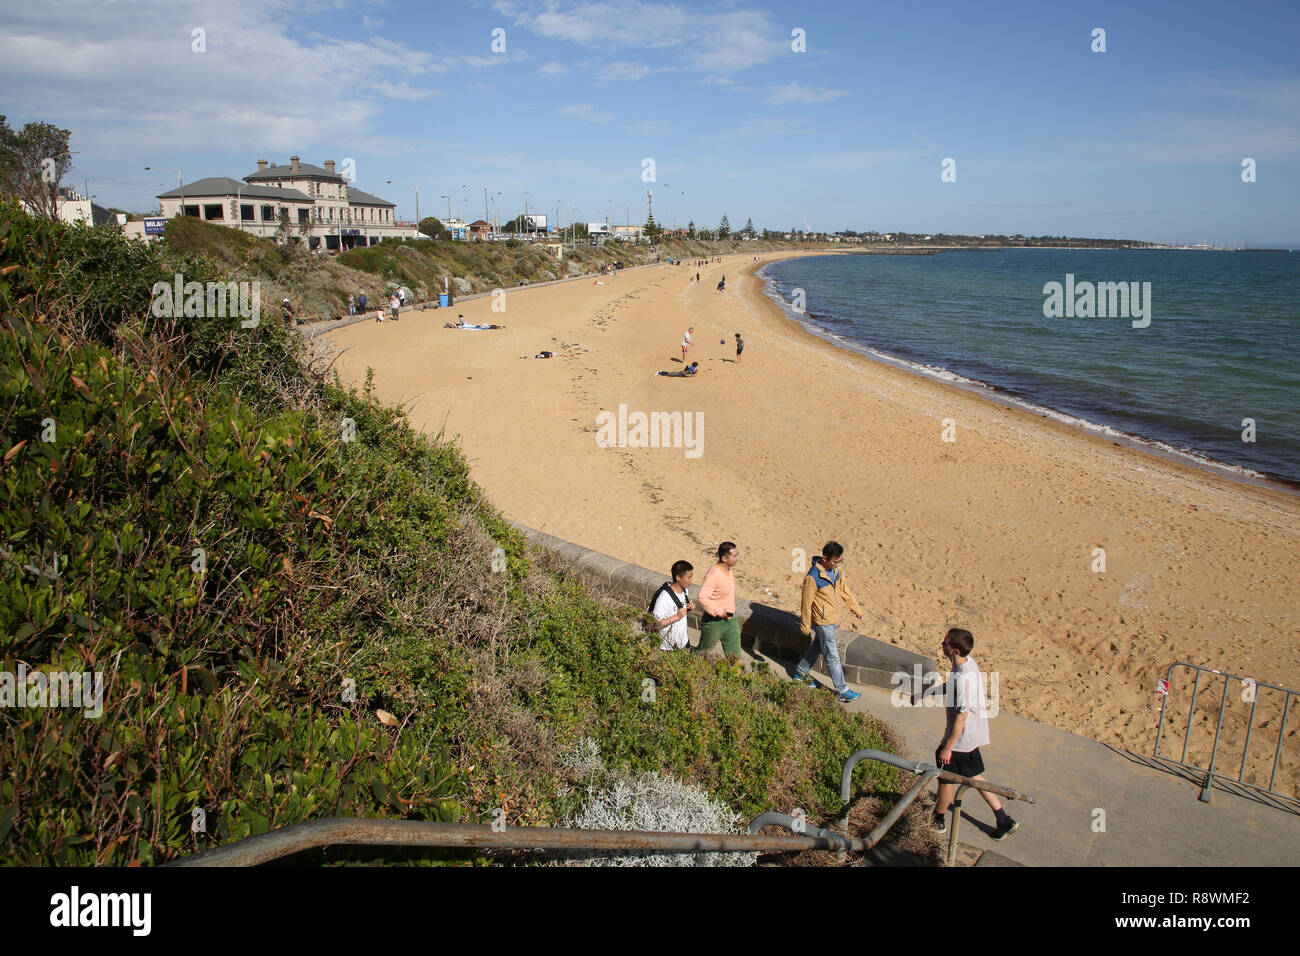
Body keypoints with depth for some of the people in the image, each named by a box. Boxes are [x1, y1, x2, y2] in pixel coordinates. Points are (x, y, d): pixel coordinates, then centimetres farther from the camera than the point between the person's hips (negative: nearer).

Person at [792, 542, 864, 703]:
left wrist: (856, 608, 19)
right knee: (832, 656, 1)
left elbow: (845, 590, 13)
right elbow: (806, 603, -17)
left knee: (818, 647, 23)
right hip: (823, 621, -8)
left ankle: (800, 673, 41)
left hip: (833, 619, 8)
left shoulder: (837, 570, -3)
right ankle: (842, 691, 11)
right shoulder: (812, 577, -26)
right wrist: (805, 626, -9)